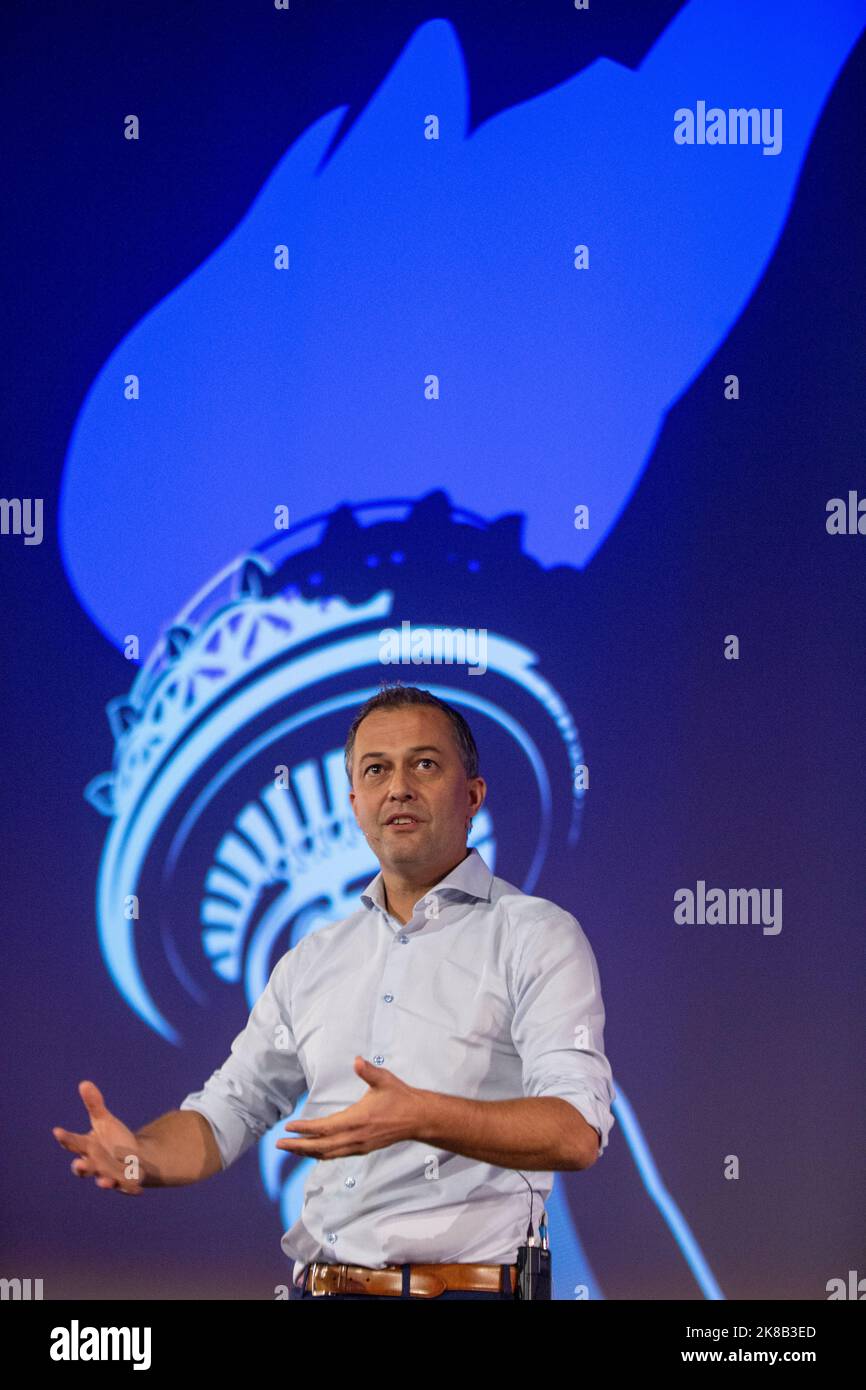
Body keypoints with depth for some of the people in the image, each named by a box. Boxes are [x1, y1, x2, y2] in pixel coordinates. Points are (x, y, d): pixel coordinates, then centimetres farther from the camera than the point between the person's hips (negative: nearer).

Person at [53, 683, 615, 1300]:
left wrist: (422, 1117, -28)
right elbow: (226, 1114, 20)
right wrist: (143, 1156, -2)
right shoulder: (312, 960, 19)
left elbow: (577, 1133, -12)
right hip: (318, 1287, 5)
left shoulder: (536, 936, 1)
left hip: (464, 1285, -5)